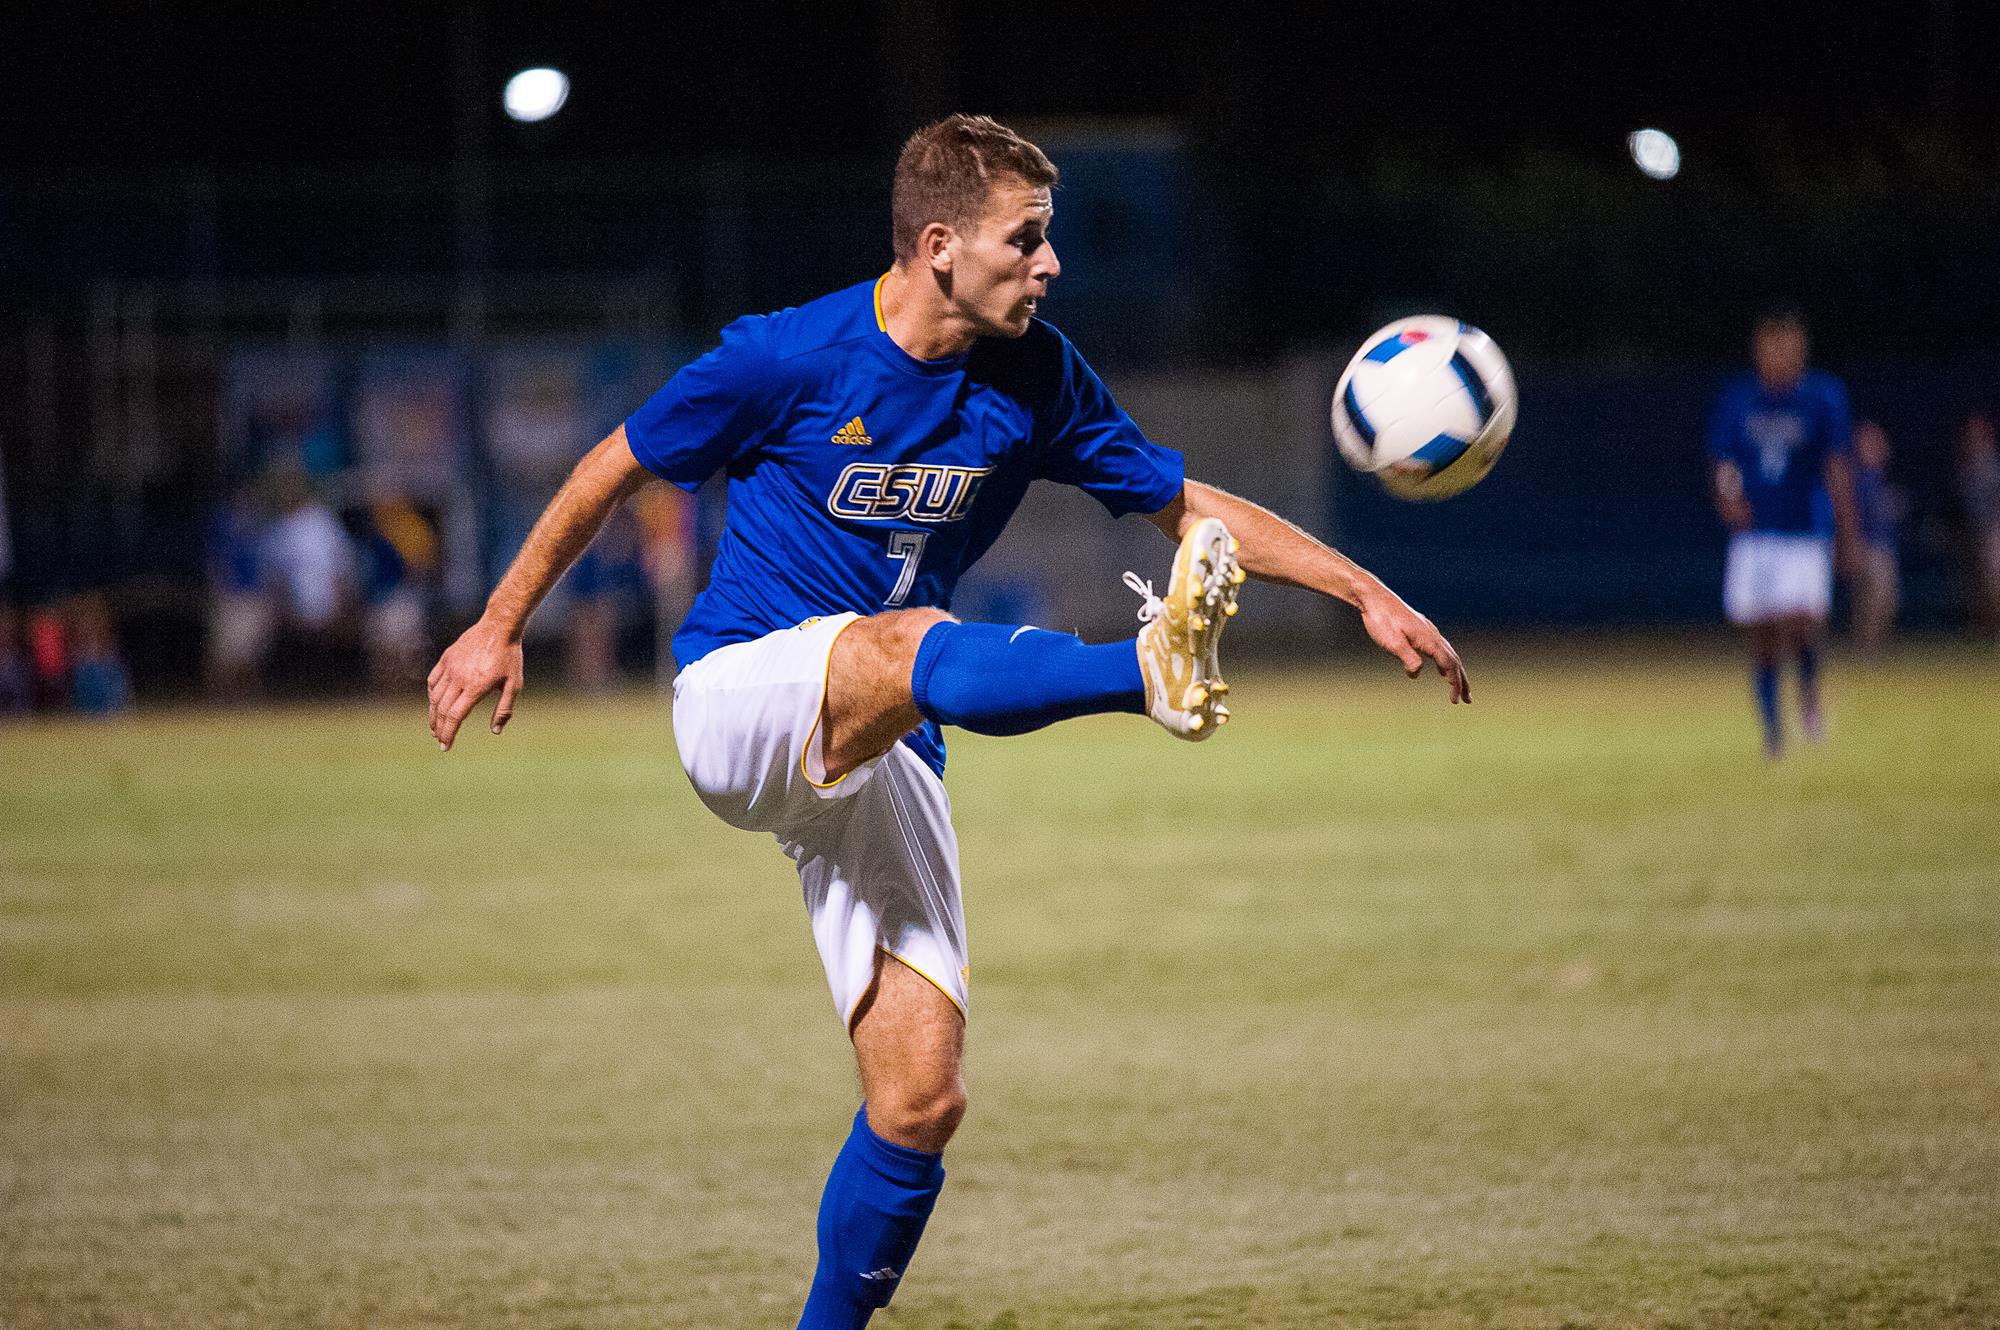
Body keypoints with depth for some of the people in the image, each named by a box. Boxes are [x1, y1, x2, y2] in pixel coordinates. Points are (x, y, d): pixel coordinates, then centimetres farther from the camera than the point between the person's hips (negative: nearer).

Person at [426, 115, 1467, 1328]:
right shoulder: (788, 359, -11)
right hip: (737, 696, -5)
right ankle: (1151, 669, -66)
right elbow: (617, 469, 2)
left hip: (879, 759, 5)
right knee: (909, 640, -40)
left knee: (921, 1102, -7)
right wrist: (501, 628, 7)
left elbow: (1191, 507, 11)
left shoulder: (1034, 380, 1)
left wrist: (1364, 592, 4)